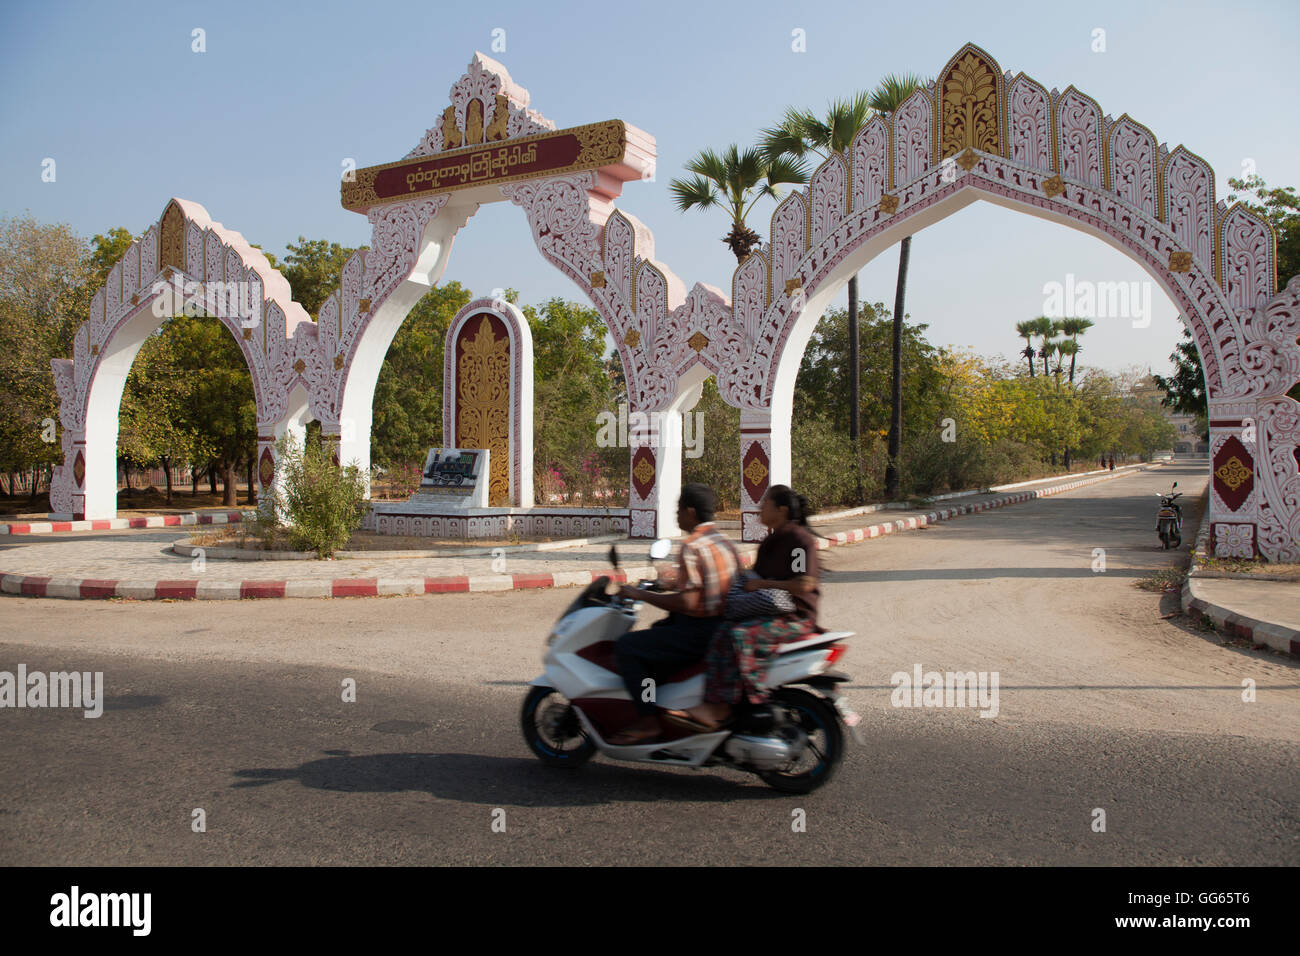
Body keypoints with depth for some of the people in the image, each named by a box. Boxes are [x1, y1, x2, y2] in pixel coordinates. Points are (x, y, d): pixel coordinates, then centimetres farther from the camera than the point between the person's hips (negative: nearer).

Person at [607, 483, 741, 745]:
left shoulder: (692, 547, -18)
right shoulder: (724, 541, 11)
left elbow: (687, 603, -24)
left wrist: (640, 594, -15)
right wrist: (666, 590, 24)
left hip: (699, 632, -10)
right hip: (721, 624, 10)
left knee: (626, 647, -10)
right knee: (658, 629, 29)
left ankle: (648, 720, -10)